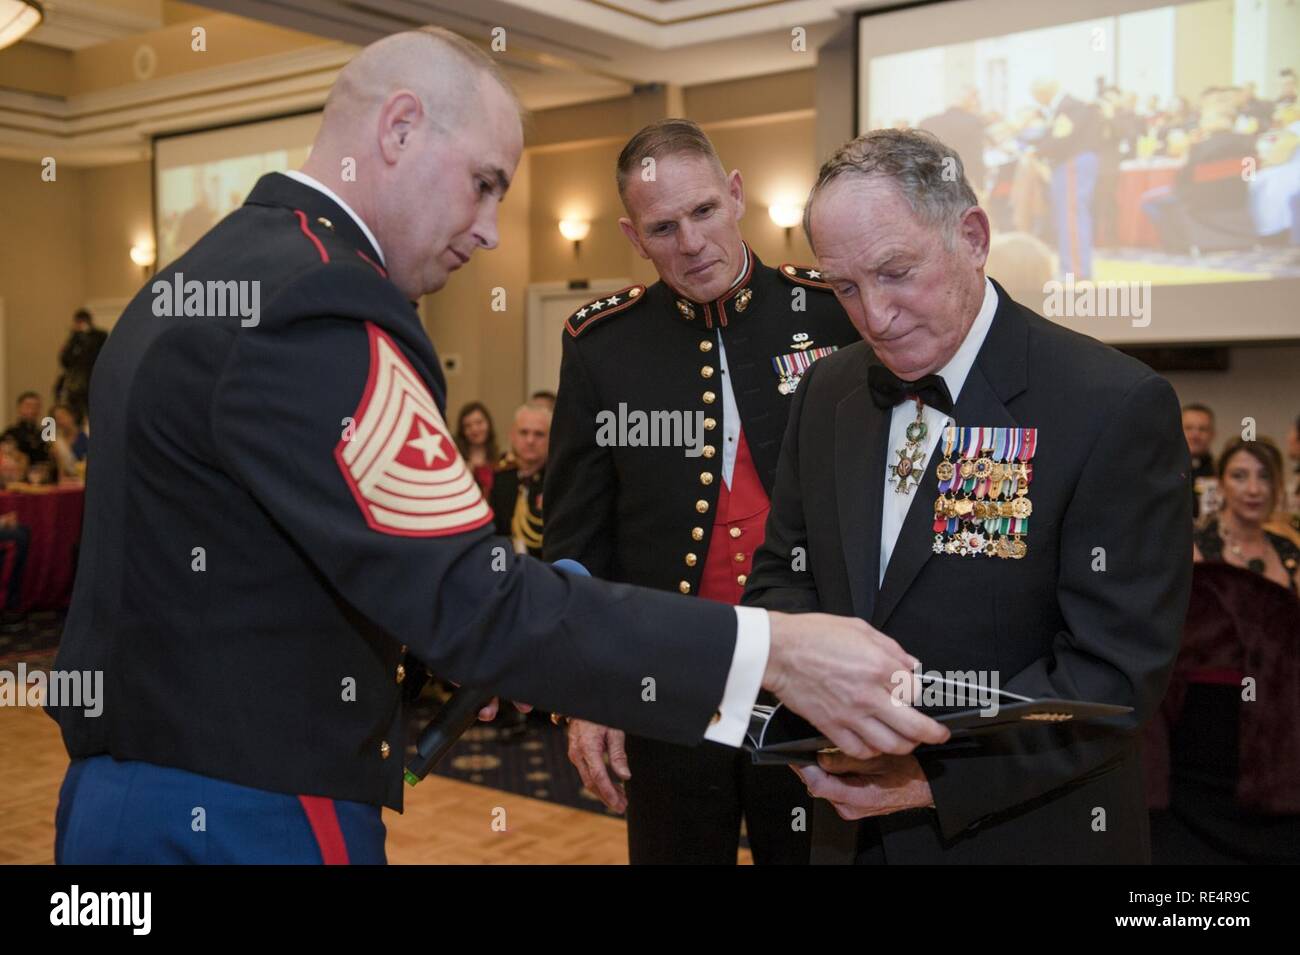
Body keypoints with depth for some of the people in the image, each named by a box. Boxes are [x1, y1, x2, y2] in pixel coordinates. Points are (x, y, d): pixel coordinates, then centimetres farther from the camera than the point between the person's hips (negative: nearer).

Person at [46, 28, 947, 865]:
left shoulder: (197, 281, 9)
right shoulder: (313, 302, -22)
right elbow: (472, 601, -28)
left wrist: (422, 656, 11)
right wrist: (770, 650, -26)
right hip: (241, 818, -9)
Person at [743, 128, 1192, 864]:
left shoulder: (1117, 406, -18)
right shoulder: (828, 391, -1)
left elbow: (1117, 670, -19)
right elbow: (783, 574, 5)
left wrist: (937, 777, -25)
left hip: (1028, 833, -4)